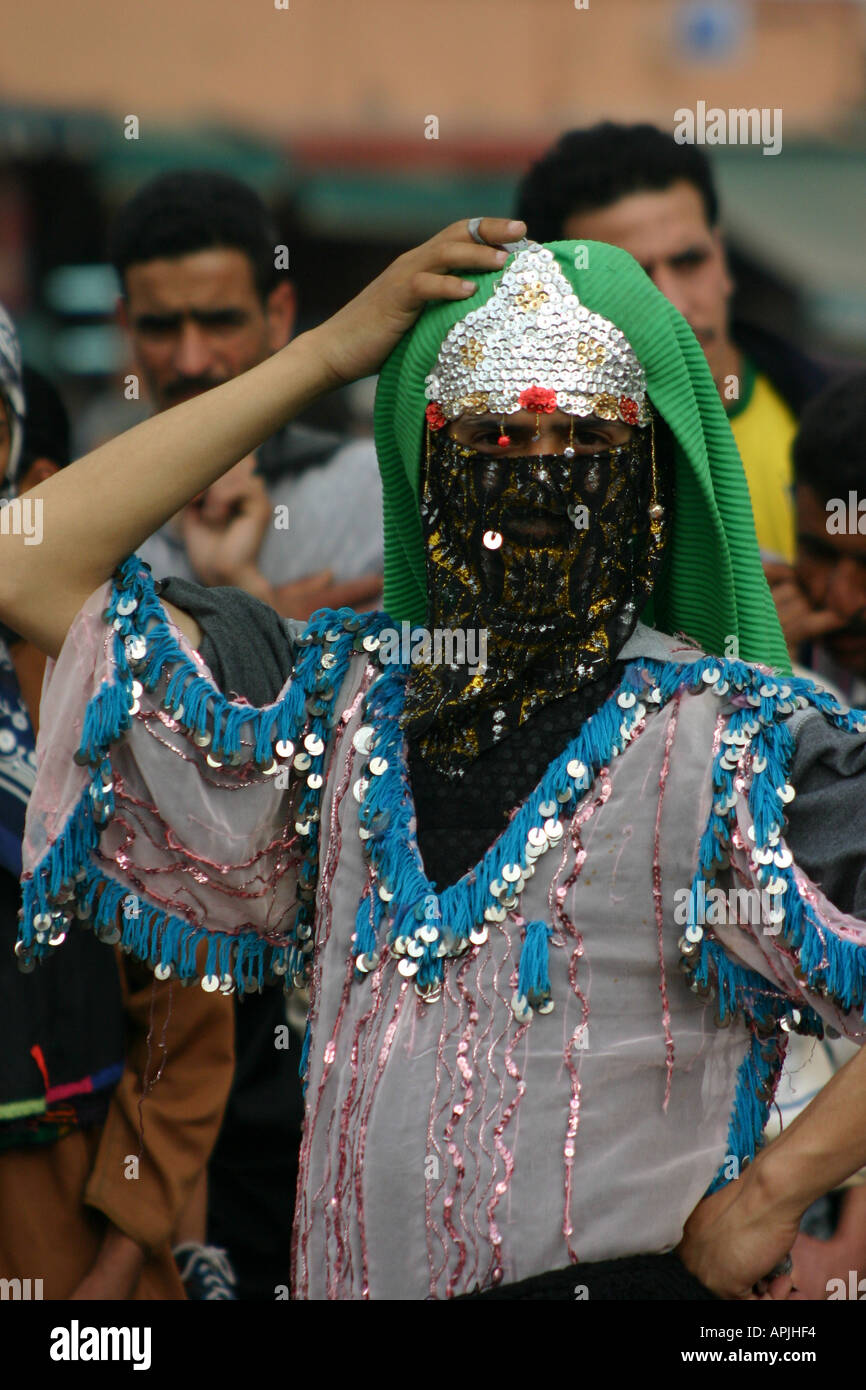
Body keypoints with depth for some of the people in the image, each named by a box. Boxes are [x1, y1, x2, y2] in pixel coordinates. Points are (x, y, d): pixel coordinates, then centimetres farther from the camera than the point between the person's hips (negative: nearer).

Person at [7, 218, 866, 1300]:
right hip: (353, 1275, 5)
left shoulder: (737, 744, -6)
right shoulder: (348, 701, 10)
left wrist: (771, 1191, -14)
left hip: (623, 1274, -5)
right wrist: (322, 357, 4)